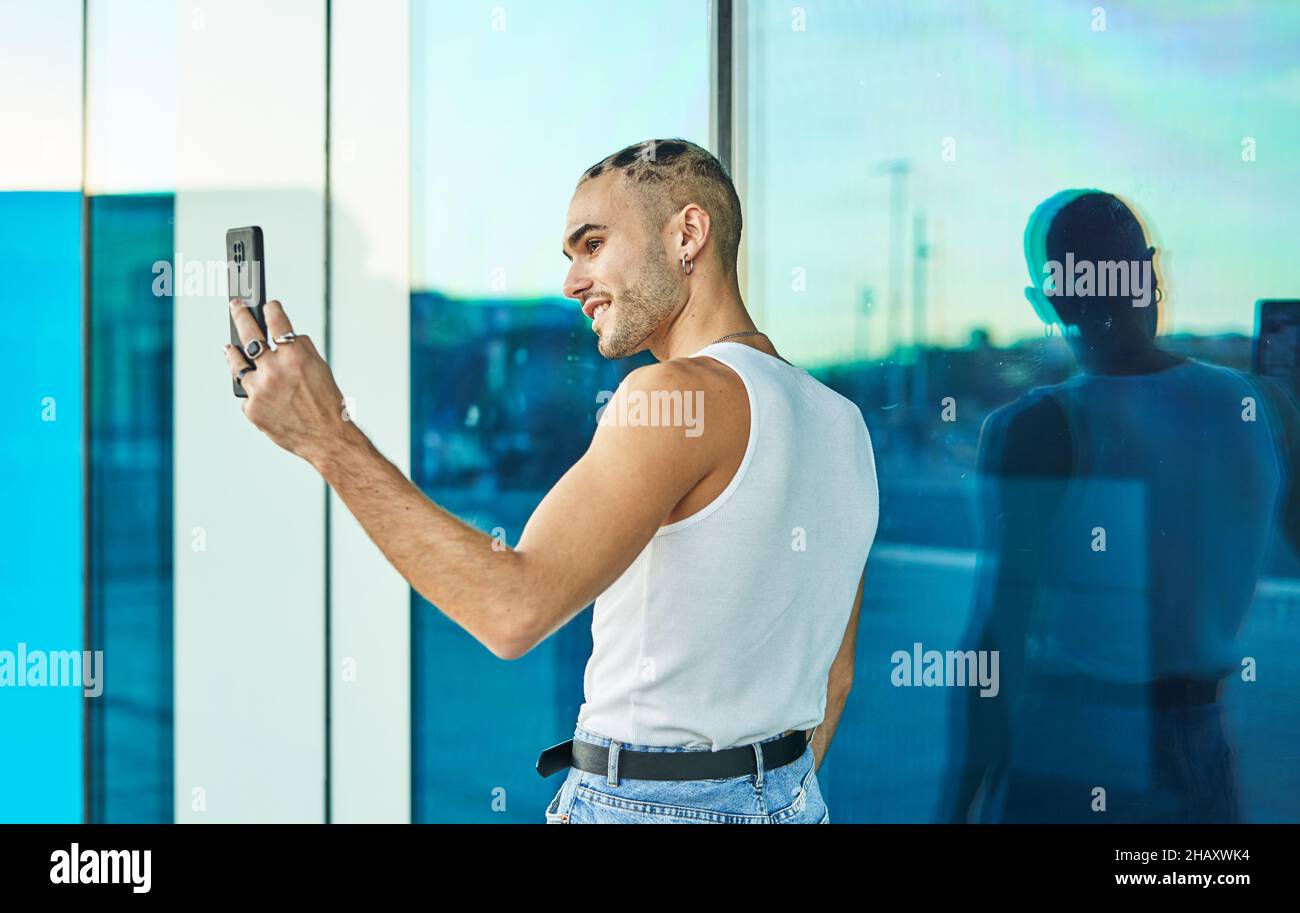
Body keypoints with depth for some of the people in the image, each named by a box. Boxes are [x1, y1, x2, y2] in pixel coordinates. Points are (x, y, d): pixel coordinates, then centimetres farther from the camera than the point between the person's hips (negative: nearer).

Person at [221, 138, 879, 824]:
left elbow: (515, 609, -28)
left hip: (645, 805, -9)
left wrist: (329, 439, -25)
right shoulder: (843, 422, 8)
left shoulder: (686, 391, -19)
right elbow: (834, 676, 13)